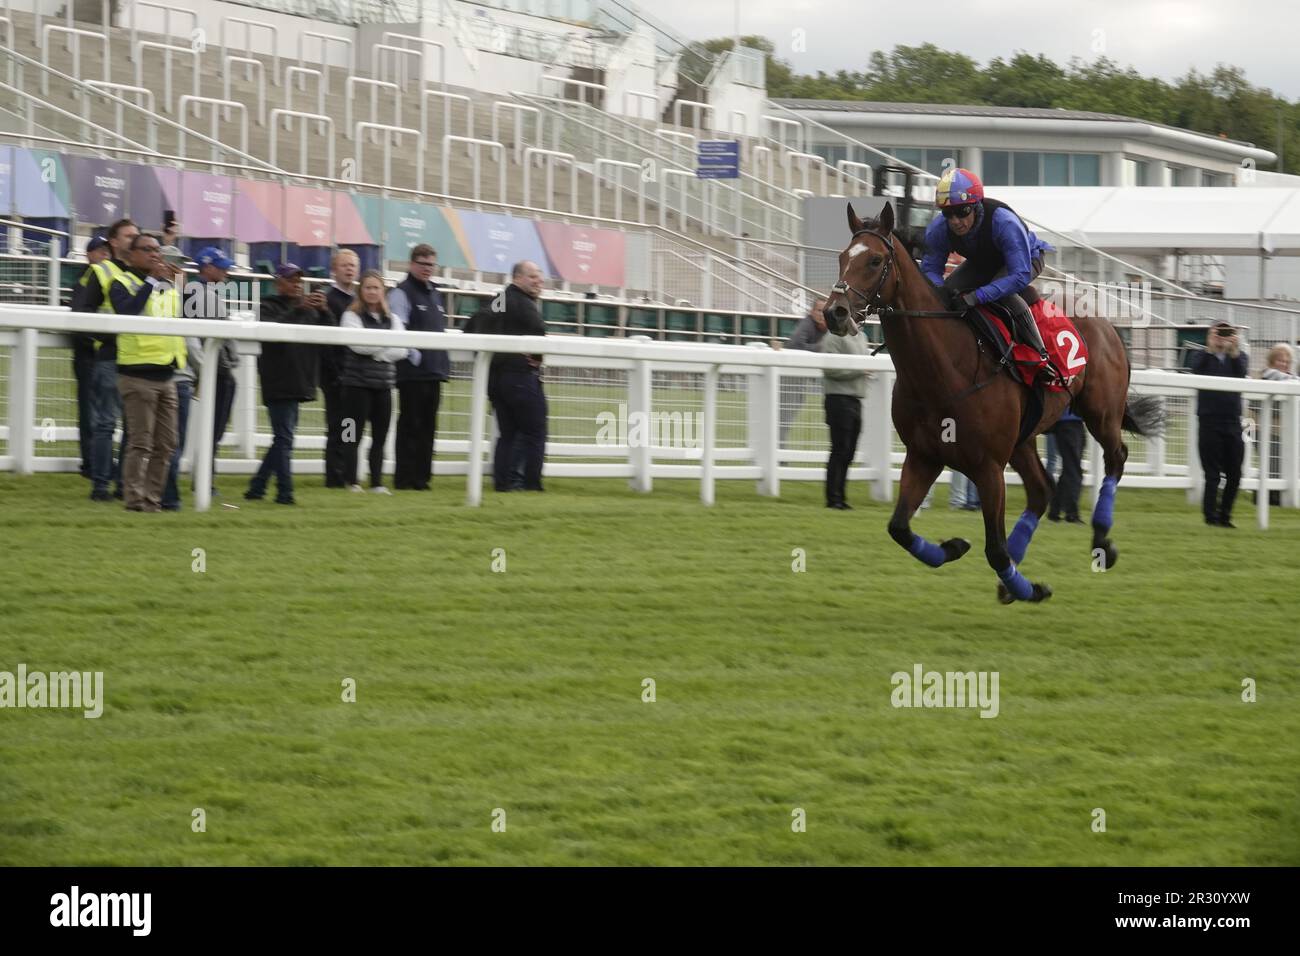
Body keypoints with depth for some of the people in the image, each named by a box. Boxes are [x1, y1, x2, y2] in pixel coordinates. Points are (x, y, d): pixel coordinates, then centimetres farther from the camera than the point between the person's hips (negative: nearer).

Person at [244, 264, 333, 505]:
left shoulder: (308, 309, 17)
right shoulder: (269, 307, 0)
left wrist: (324, 311, -10)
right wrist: (297, 309, -27)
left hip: (300, 384, 7)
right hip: (278, 384, -7)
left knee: (283, 439, 11)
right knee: (284, 439, -9)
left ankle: (256, 488, 19)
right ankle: (285, 492, -8)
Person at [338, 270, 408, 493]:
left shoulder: (392, 319, 13)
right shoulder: (352, 316, -1)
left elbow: (401, 349, 1)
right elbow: (357, 344, -16)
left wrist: (377, 352, -13)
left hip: (383, 383, 5)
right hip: (357, 382, -5)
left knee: (380, 435, 6)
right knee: (354, 435, -2)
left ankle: (377, 482, 12)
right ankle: (351, 481, 2)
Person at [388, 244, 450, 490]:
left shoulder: (435, 293, 19)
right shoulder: (402, 293, -6)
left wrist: (444, 362, 13)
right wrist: (416, 357, -15)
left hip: (434, 370, 8)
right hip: (412, 371, -7)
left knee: (428, 426, 8)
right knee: (411, 425, -6)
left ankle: (421, 477, 13)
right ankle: (404, 478, -3)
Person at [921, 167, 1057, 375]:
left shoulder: (1004, 222, -43)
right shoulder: (939, 229, -27)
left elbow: (1020, 275, -45)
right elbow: (930, 269, -15)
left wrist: (976, 297, -54)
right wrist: (941, 290, -41)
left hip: (1025, 258, -5)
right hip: (981, 263, 5)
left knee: (1004, 293, -36)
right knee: (948, 291, -18)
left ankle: (1040, 354, -25)